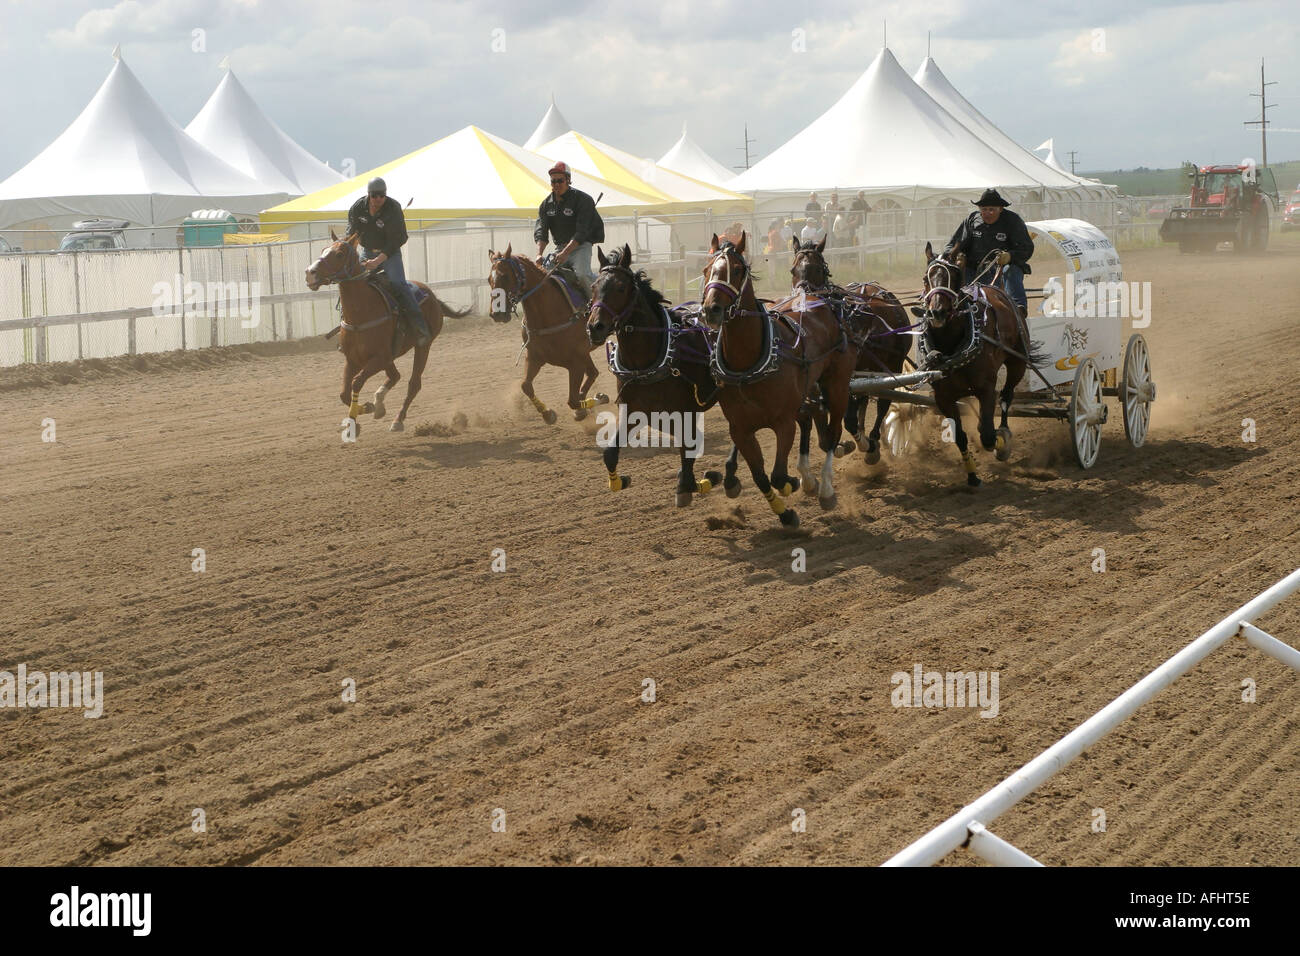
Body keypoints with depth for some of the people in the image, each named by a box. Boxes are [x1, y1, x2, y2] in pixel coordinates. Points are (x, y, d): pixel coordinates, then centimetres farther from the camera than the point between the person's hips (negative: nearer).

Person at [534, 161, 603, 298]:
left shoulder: (582, 199, -11)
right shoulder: (546, 204, 7)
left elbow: (581, 232, -19)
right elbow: (540, 230, -2)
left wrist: (565, 253, -30)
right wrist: (539, 254, -21)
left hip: (580, 245, -6)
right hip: (560, 247, 6)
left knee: (582, 274, -30)